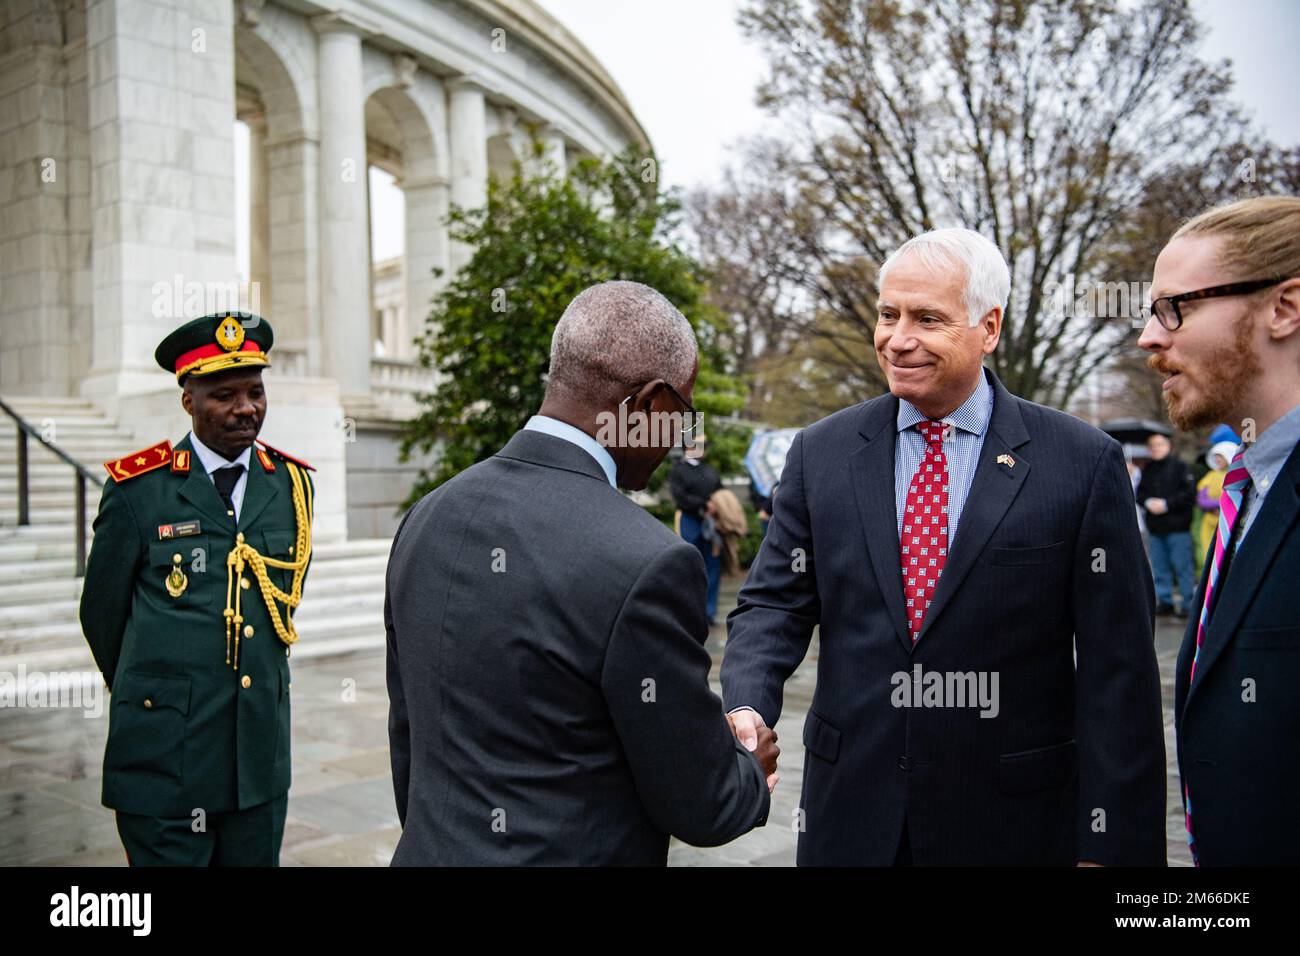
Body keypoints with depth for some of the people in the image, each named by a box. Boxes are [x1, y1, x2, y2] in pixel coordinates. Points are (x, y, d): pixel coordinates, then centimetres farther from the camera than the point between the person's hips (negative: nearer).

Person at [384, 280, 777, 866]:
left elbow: (407, 737, 7)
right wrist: (753, 773, 6)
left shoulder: (427, 517, -3)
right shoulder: (645, 565, -24)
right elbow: (699, 806, -14)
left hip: (433, 849, 7)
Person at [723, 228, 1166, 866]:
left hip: (1015, 820, -2)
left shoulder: (1083, 464, -8)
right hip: (850, 812, 2)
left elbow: (1116, 672, -8)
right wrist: (747, 707, -19)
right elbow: (775, 602, 1)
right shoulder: (821, 452, 0)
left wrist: (1110, 845, -9)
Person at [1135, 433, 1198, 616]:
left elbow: (1189, 493, -10)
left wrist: (1166, 504, -15)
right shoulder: (1147, 469, 13)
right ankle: (1164, 601, 18)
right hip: (1154, 526, 6)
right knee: (1160, 567, 10)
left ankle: (1188, 603, 4)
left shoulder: (1179, 466, -4)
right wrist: (1148, 502, -7)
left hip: (1177, 527, -6)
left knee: (1182, 566, -3)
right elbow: (1139, 493, 14)